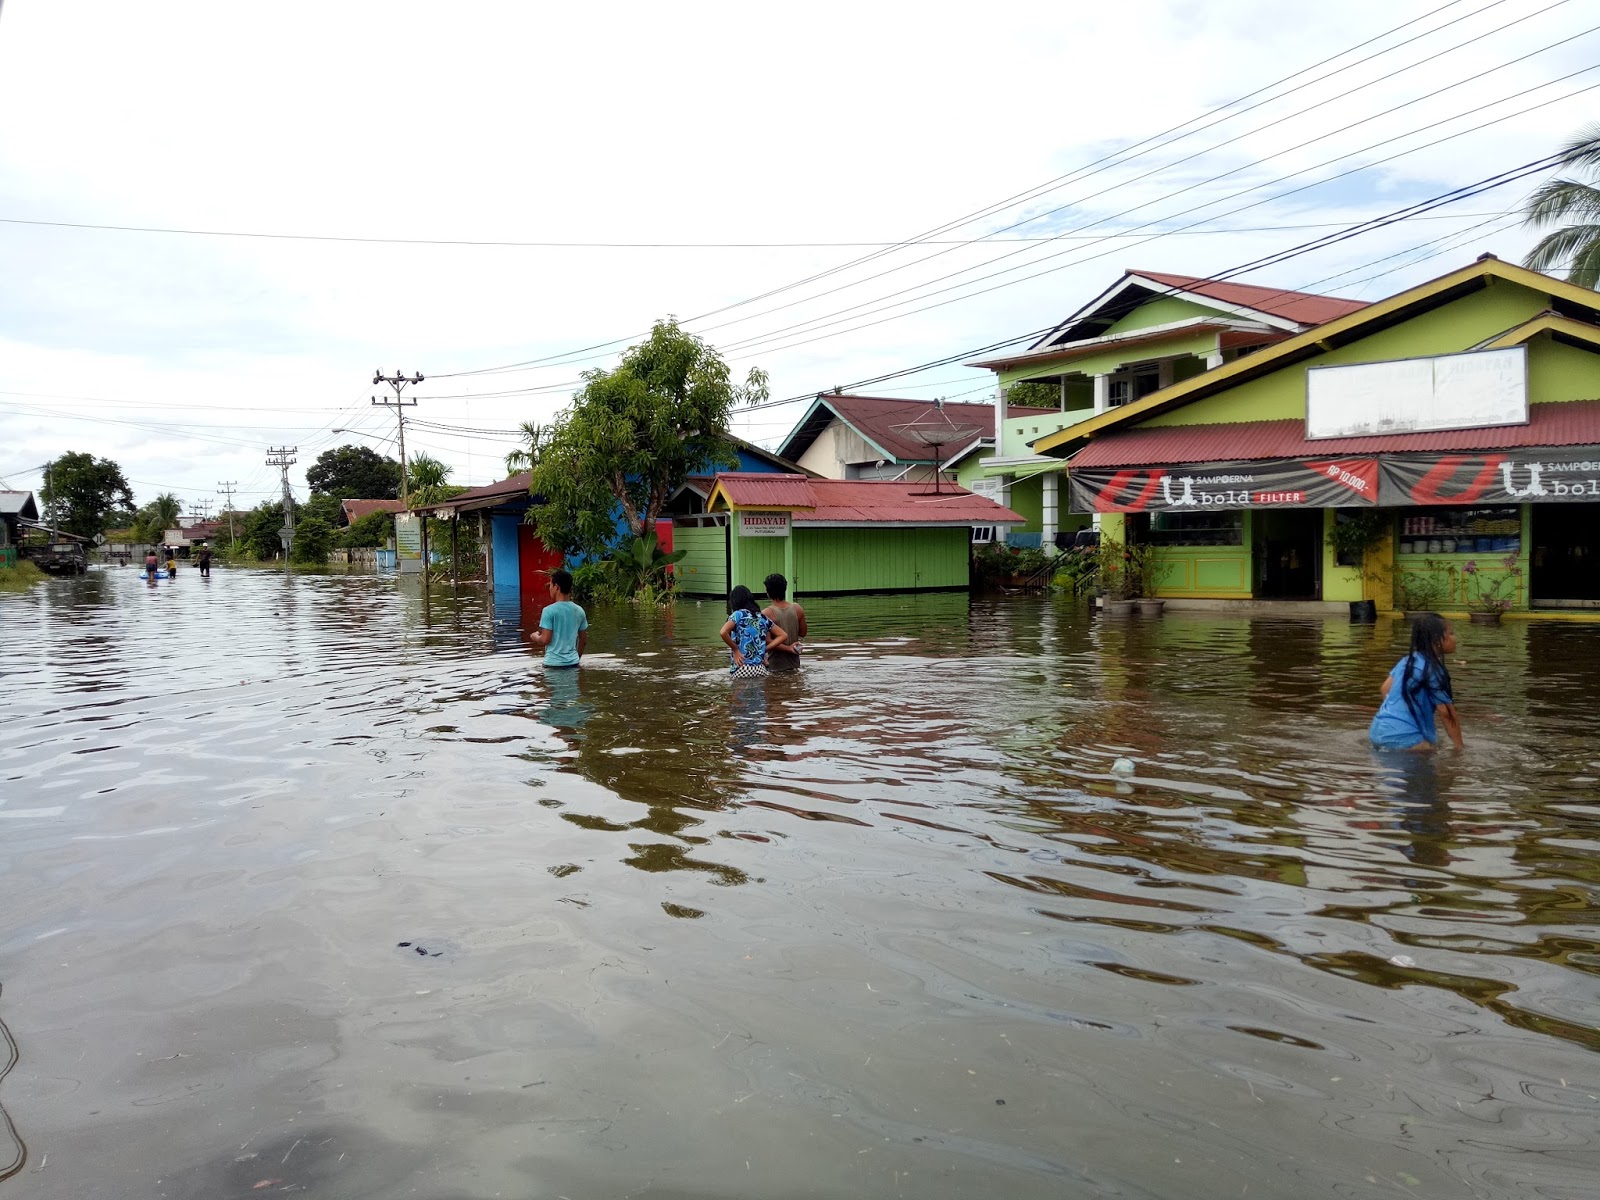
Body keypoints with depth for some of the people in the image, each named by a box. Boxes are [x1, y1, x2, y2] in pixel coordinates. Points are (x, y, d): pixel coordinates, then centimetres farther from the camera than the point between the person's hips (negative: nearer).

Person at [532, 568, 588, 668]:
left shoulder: (549, 611, -13)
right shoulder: (579, 611, 4)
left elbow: (545, 640, -14)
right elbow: (583, 640, 10)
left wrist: (535, 637, 8)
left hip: (553, 663, -5)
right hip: (572, 662, 5)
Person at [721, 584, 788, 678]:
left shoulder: (738, 615, -5)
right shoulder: (763, 617, 11)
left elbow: (723, 632, -22)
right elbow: (783, 636, 13)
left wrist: (735, 649, -8)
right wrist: (764, 649, 9)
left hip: (741, 670, -5)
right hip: (760, 669, 5)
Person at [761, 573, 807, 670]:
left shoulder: (766, 613, -15)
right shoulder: (797, 609, -3)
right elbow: (803, 633, 8)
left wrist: (787, 648, -13)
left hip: (775, 666, -4)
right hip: (794, 664, 4)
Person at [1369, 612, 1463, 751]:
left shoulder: (1408, 660, 10)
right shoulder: (1433, 670, -13)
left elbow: (1385, 690, 18)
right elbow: (1447, 714, -12)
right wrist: (1459, 747, -6)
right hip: (1402, 737, -9)